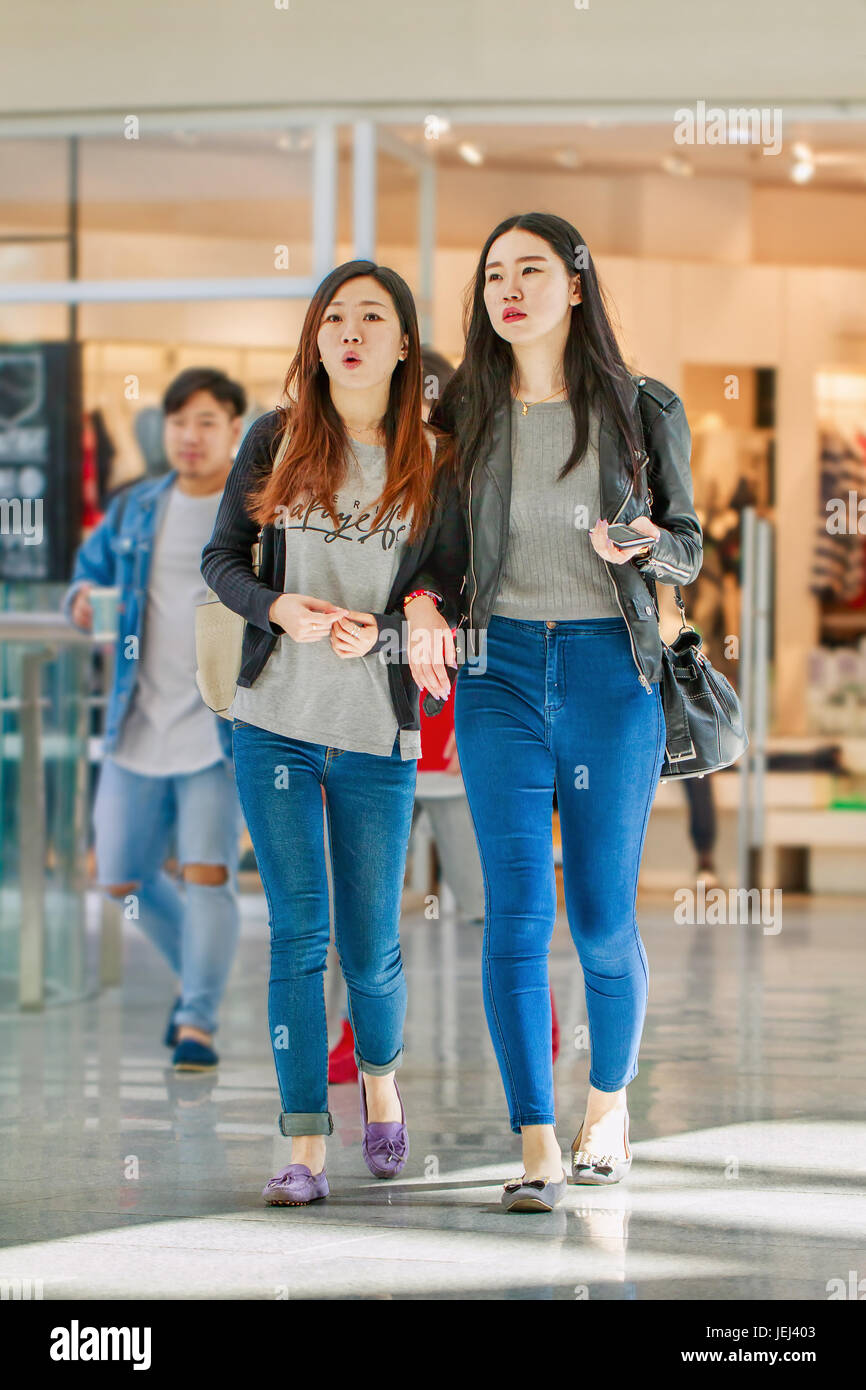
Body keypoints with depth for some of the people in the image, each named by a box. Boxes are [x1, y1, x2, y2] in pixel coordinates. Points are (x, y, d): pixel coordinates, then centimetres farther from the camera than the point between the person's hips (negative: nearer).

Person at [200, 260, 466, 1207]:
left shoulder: (433, 462, 1)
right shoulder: (276, 442, 4)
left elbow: (451, 596, 4)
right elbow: (220, 557, 8)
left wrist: (382, 634, -15)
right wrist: (279, 609, -12)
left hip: (378, 736, 0)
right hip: (275, 722, 0)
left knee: (369, 946, 6)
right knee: (297, 932, -3)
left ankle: (380, 1078, 37)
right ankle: (304, 1146, 1)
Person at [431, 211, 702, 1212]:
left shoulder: (644, 413, 3)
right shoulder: (463, 416, 6)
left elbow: (689, 548, 9)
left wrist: (645, 544, -13)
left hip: (611, 671, -1)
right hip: (502, 670, 1)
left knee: (602, 917, 2)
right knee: (517, 910, -9)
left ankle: (609, 1101, 28)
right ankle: (536, 1149, -9)